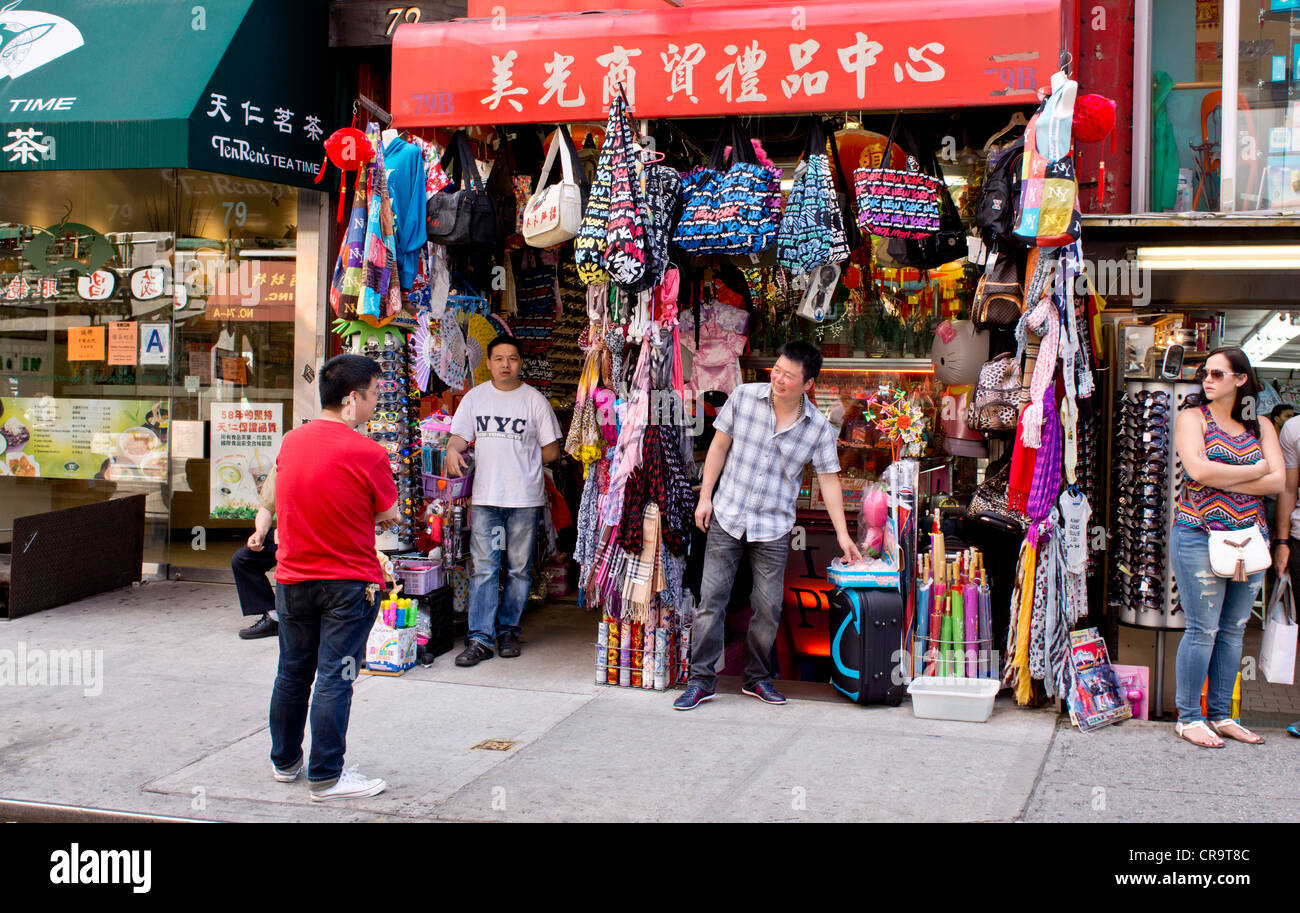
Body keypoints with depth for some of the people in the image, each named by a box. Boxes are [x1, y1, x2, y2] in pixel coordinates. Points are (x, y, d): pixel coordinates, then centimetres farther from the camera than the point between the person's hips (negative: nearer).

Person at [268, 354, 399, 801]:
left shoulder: (290, 442, 1)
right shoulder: (366, 453, -17)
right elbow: (390, 515, -7)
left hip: (293, 579, 6)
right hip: (348, 583, -5)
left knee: (293, 673, 17)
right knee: (334, 678, 0)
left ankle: (284, 760, 31)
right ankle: (326, 777, 5)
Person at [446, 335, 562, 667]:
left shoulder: (534, 400, 2)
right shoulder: (475, 397, 9)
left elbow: (551, 450, 5)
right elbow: (459, 435, 7)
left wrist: (520, 460, 1)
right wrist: (453, 449, -14)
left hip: (525, 499, -1)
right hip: (485, 498, 1)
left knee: (519, 570, 6)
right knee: (483, 570, -2)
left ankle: (508, 630, 19)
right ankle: (480, 639, -1)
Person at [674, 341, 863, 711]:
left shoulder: (818, 427, -5)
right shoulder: (744, 396, -4)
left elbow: (829, 479, 2)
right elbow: (719, 446, 4)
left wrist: (842, 533, 0)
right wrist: (705, 496, 1)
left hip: (773, 528, 0)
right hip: (727, 516, 0)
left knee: (768, 607, 4)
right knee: (711, 598, -2)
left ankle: (756, 677, 23)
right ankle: (701, 680, 6)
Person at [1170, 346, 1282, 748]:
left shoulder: (1261, 426, 11)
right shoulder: (1192, 418, 1)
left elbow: (1277, 481, -2)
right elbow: (1198, 470, -16)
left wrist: (1222, 481, -11)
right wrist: (1254, 470, -6)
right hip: (1199, 536, -4)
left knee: (1234, 630, 8)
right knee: (1203, 630, -4)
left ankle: (1221, 715, 17)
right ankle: (1188, 718, 4)